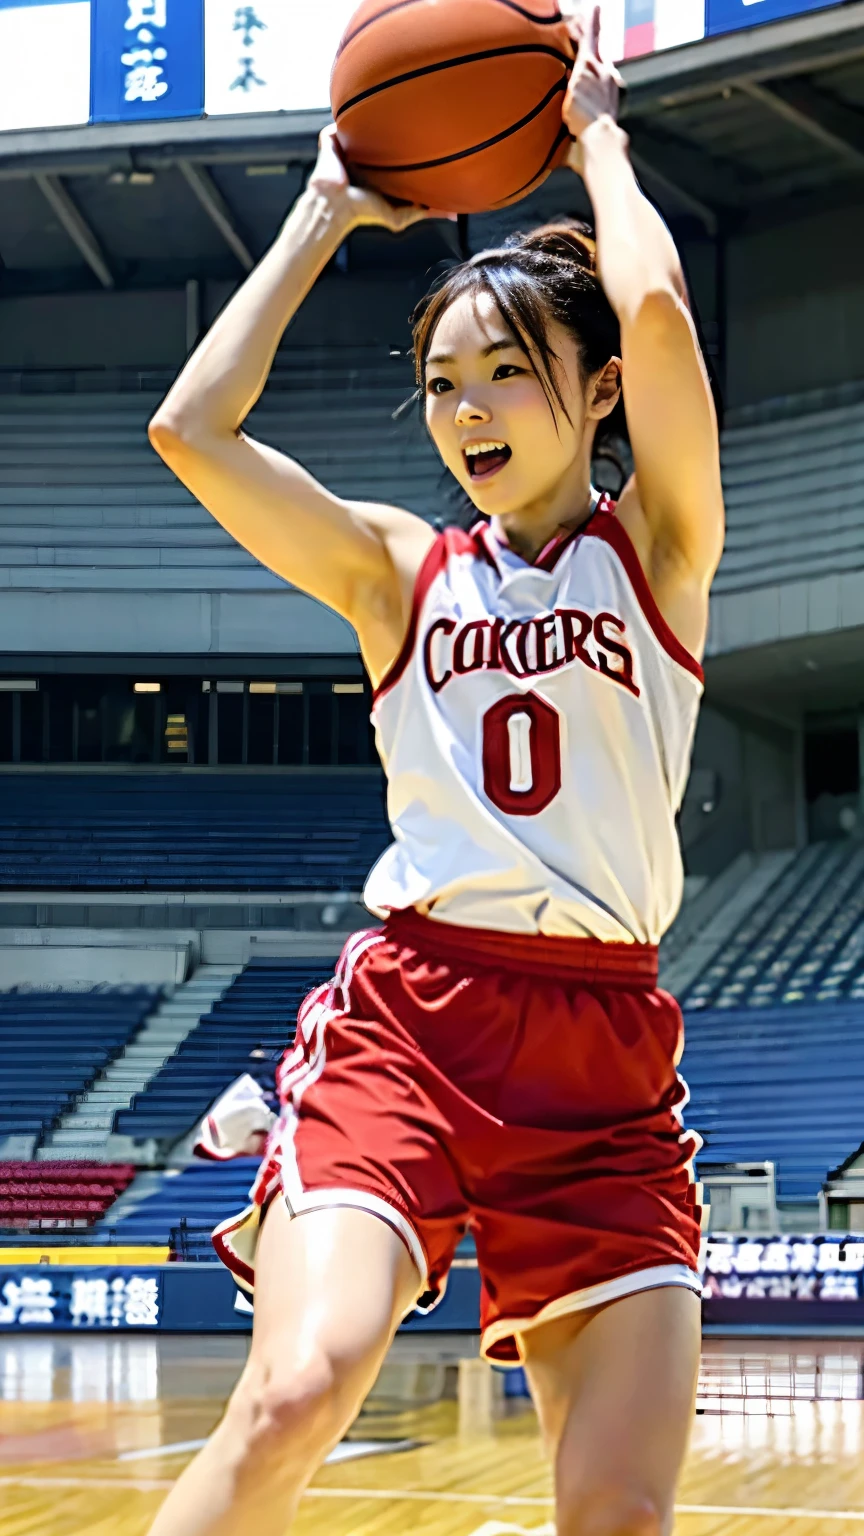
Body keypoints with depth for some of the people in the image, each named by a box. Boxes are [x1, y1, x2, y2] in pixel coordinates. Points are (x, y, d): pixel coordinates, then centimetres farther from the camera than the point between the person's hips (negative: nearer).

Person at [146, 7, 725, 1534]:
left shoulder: (657, 547, 8)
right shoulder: (399, 571, 12)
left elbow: (656, 310, -11)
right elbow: (189, 430, -1)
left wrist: (597, 136, 7)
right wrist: (326, 216, 9)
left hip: (605, 1044, 0)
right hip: (407, 1016, 0)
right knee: (299, 1388, -25)